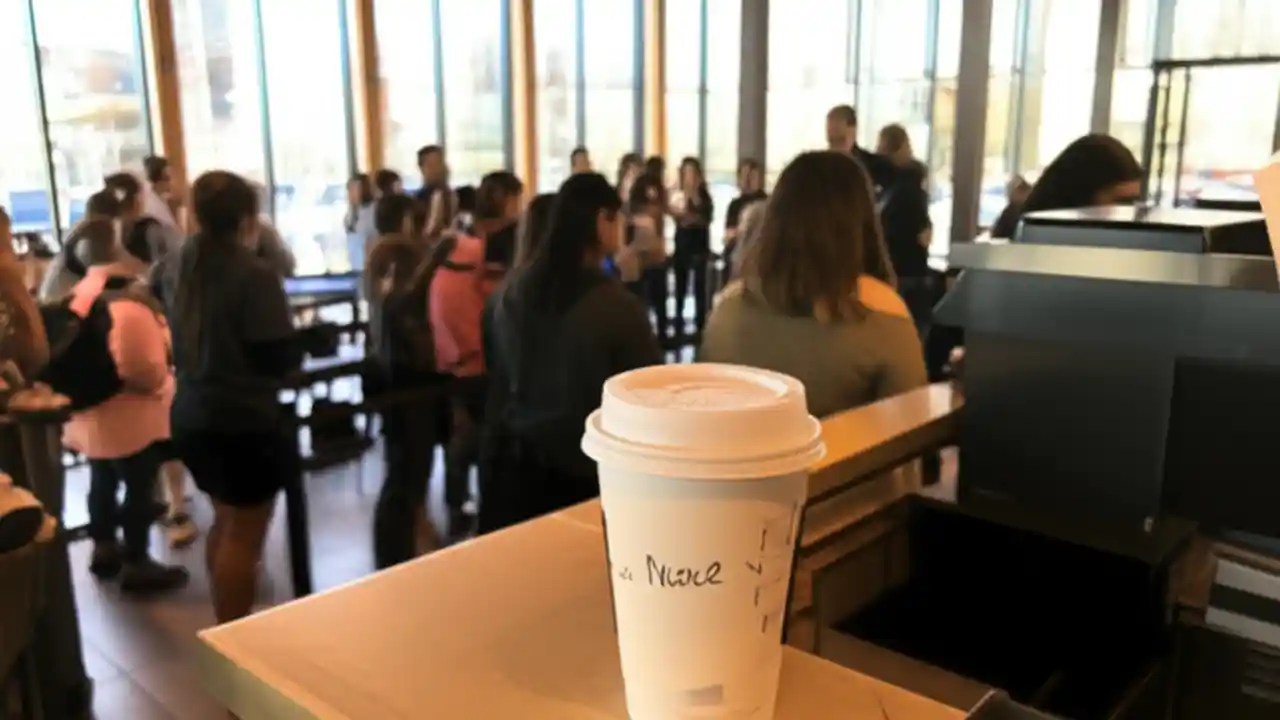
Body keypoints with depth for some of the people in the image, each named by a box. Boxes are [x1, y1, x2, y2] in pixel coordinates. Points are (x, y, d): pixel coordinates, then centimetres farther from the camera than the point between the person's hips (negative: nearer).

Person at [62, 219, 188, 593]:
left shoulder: (79, 296, 6)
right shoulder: (127, 305, -24)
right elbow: (142, 370, -28)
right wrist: (162, 379, -9)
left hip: (93, 414, 10)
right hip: (130, 417, -10)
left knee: (103, 482, 23)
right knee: (139, 488, 4)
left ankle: (105, 549, 38)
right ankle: (137, 563, 14)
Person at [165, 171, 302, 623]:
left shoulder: (181, 268, 5)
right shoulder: (254, 275, -20)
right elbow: (282, 358, -18)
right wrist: (295, 348, 2)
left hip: (193, 414, 8)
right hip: (247, 420, -8)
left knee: (225, 522, 22)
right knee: (245, 533, 4)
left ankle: (223, 627, 35)